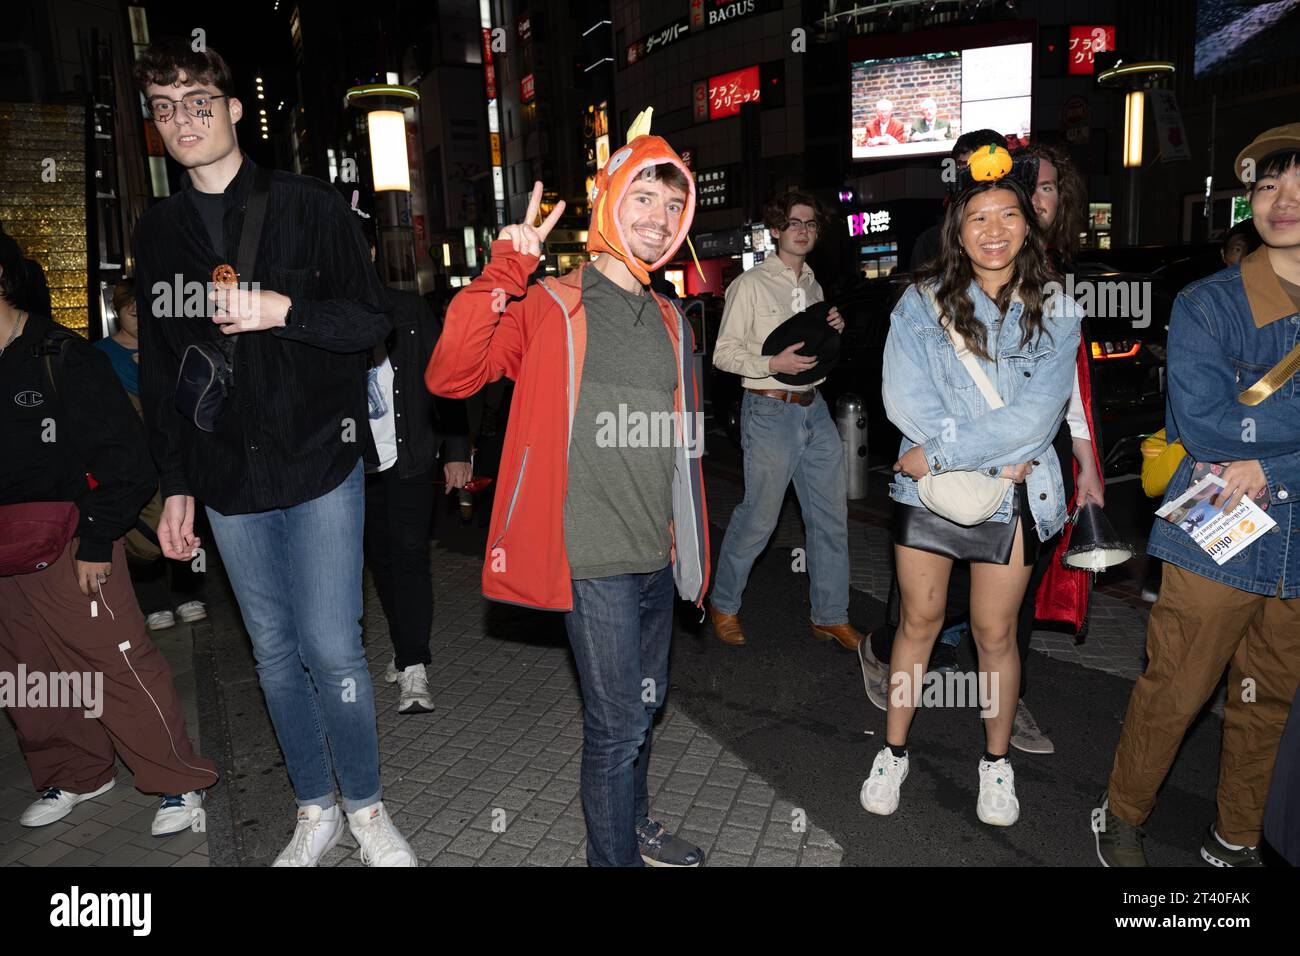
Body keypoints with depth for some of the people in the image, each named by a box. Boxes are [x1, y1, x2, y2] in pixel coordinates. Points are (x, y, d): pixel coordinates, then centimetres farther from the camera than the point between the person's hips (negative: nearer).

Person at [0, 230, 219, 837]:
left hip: (71, 548, -7)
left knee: (118, 665, -5)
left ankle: (181, 782, 7)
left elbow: (124, 455, -11)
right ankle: (74, 776, 33)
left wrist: (97, 541, -14)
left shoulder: (63, 356, -9)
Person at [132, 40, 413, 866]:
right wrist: (176, 485, 13)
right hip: (229, 482, 4)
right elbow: (160, 370, 15)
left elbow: (375, 319, -3)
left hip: (319, 465, -4)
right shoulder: (158, 233, 12)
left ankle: (367, 807, 20)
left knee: (332, 648, -3)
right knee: (275, 653, 11)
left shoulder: (311, 206, 0)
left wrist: (285, 310, -20)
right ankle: (317, 809, 29)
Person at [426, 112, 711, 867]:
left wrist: (694, 548, 17)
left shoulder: (672, 324, 12)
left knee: (646, 703, 22)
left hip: (657, 557, 7)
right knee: (618, 721, 1)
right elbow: (448, 376, -20)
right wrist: (506, 273, -24)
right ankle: (614, 857, 24)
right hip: (595, 559, -7)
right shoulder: (550, 309, -7)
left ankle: (635, 826, 45)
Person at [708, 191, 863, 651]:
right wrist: (774, 363, -21)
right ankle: (723, 604, 21)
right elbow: (723, 353, -8)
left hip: (815, 408, 7)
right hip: (771, 411, -7)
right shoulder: (751, 284, -6)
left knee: (831, 515, 7)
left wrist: (832, 330, 5)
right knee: (759, 517, -1)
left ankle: (830, 616, 20)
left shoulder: (813, 285, 16)